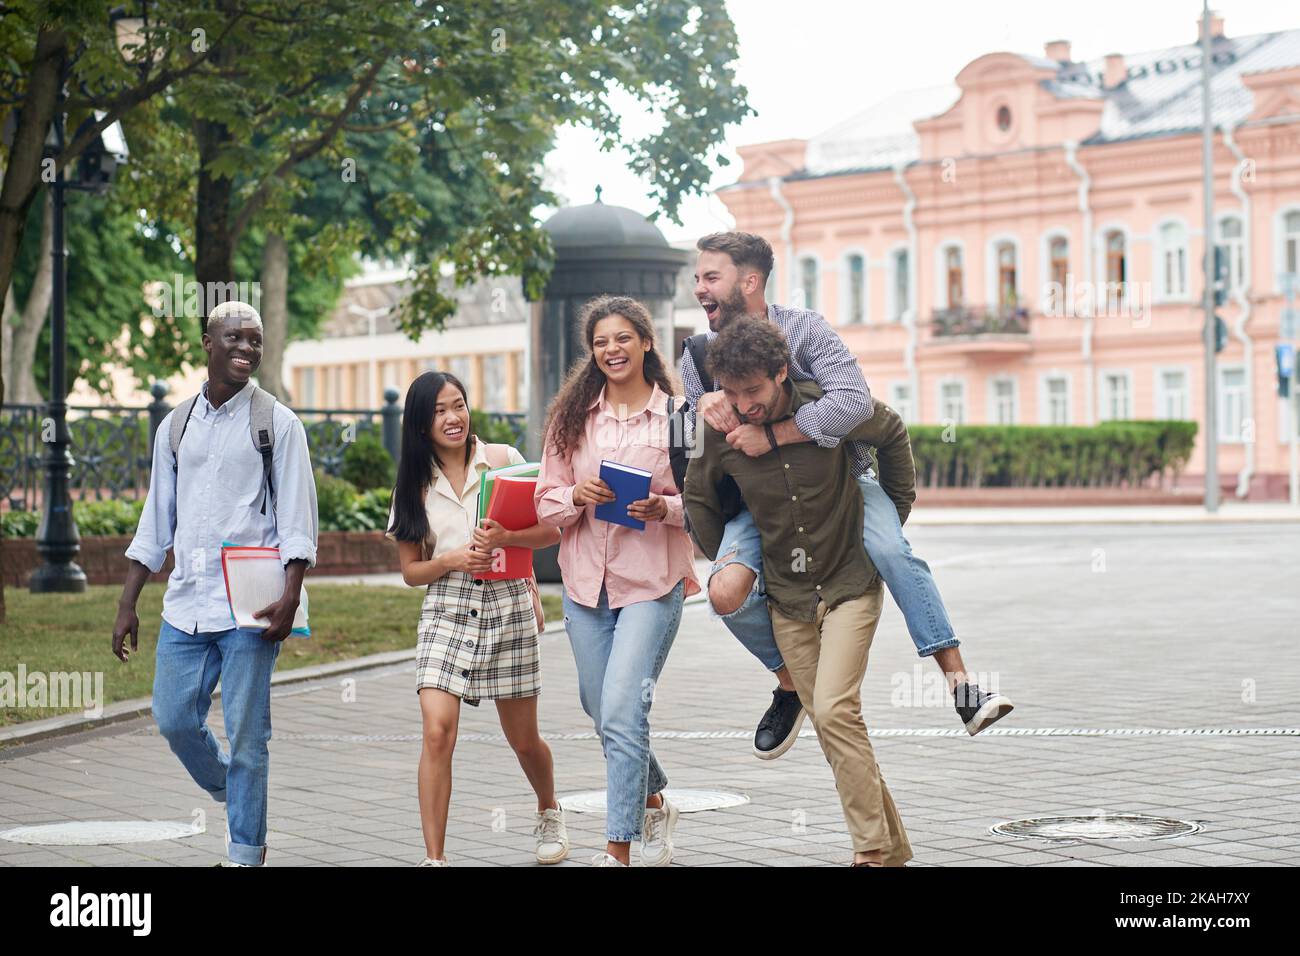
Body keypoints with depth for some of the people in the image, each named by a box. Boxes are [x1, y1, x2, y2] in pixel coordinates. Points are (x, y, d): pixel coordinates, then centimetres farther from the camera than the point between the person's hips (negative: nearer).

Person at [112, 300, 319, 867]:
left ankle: (245, 852, 8)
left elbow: (297, 521, -4)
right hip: (185, 605, 4)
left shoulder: (277, 424, 1)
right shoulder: (175, 425, 13)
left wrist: (290, 597, -17)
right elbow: (155, 522, 16)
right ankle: (228, 796, 31)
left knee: (246, 734, -2)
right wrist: (127, 605, 12)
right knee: (174, 718, 5)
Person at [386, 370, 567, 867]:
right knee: (437, 732, -17)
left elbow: (551, 531, -1)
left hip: (507, 607, -1)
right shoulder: (415, 484, 6)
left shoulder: (503, 460, 1)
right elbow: (410, 571, 8)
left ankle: (549, 812, 41)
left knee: (523, 740, 10)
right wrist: (451, 560, -12)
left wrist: (505, 538, -20)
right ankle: (434, 857, -14)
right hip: (446, 611, 1)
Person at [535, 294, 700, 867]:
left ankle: (618, 850, -6)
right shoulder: (573, 416, 7)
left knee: (622, 713, -14)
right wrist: (577, 496, -13)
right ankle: (653, 804, 41)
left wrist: (664, 508, -20)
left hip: (653, 582, -5)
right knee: (603, 712, 15)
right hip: (585, 581, 5)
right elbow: (545, 503, 7)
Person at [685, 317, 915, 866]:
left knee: (834, 711, -19)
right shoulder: (720, 431, -9)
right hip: (787, 599, 3)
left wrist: (898, 508, 9)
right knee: (832, 725, 5)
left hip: (851, 583, -3)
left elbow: (892, 434, 7)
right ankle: (892, 848, 17)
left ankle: (873, 850, -11)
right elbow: (698, 500, 11)